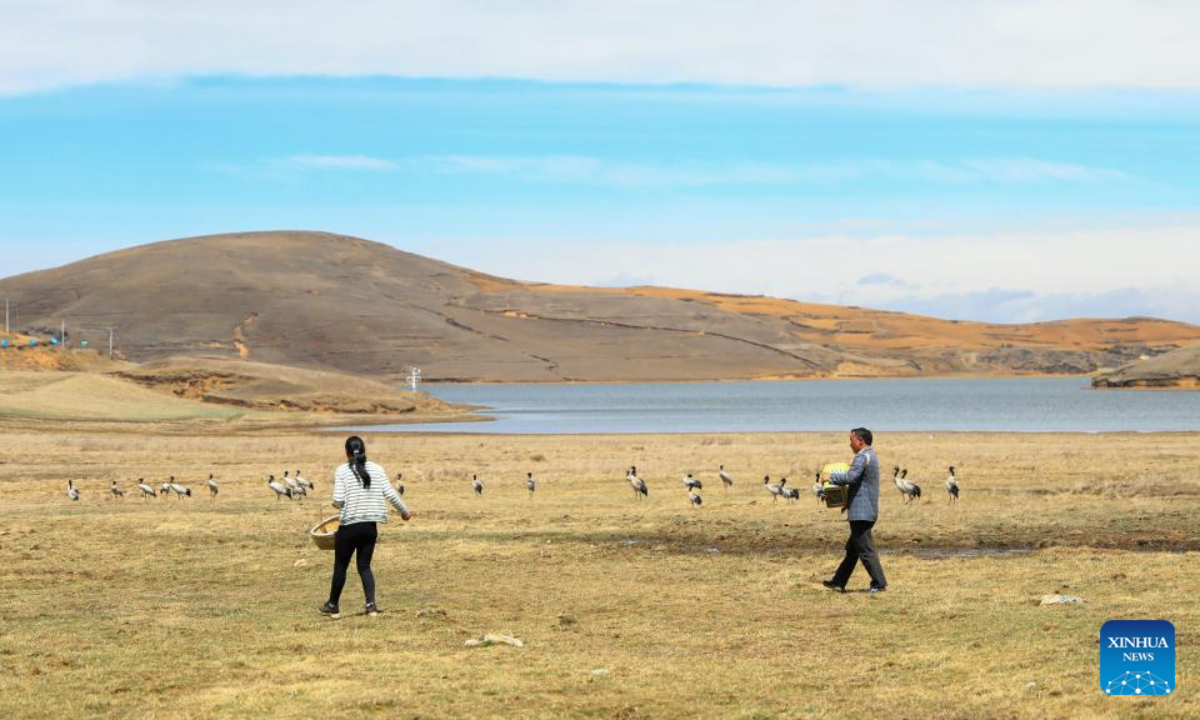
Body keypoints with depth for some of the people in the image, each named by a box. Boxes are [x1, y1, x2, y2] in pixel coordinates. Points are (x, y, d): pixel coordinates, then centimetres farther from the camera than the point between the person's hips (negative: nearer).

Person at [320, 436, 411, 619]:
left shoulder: (342, 471, -7)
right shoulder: (377, 470, 2)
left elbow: (338, 501, -13)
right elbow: (391, 494, -1)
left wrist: (336, 504, 10)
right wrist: (404, 511, 14)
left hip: (349, 526, -3)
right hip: (370, 527, 3)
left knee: (340, 567, 11)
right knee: (364, 566, 13)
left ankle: (333, 606, 22)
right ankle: (371, 604, -3)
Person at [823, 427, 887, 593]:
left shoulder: (862, 457, -16)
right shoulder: (871, 455, 17)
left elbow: (851, 477, -27)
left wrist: (831, 477, -15)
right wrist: (849, 488, 18)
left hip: (861, 511, -11)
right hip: (869, 510, 11)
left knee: (865, 549, -6)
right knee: (852, 548, 14)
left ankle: (879, 583, -5)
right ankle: (839, 582, 21)